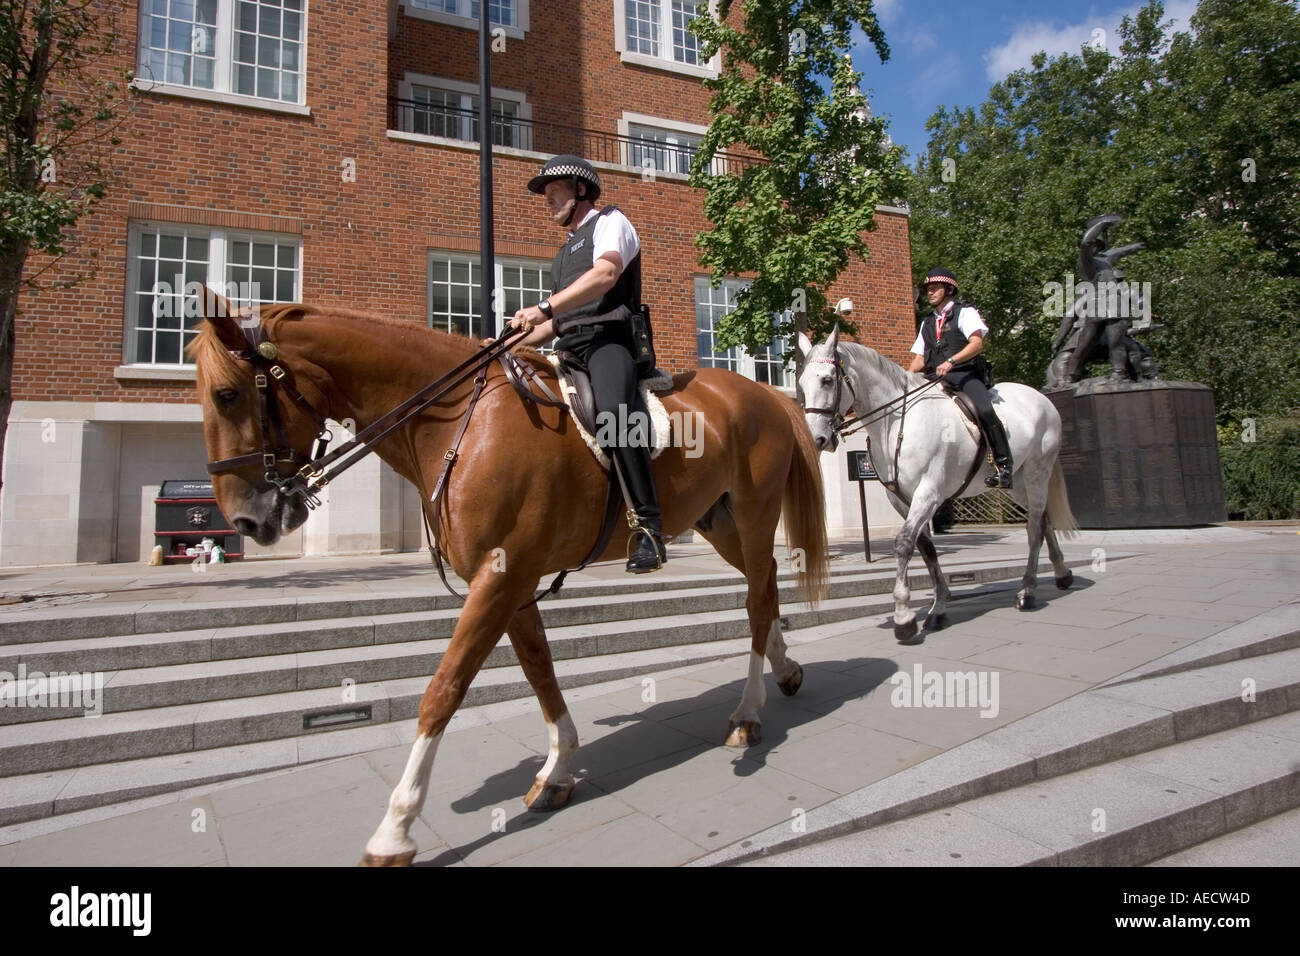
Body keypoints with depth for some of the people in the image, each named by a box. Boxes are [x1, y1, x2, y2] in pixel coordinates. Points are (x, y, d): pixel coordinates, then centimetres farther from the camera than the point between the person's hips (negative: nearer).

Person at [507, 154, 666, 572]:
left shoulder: (610, 221, 9)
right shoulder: (567, 249, 34)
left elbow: (605, 275, -13)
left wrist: (544, 307, -23)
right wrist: (516, 340, 20)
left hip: (607, 338, -9)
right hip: (570, 348, 9)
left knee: (612, 410, -35)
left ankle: (649, 523, -35)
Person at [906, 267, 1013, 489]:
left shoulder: (964, 312, 8)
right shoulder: (927, 323, 25)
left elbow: (977, 344, -9)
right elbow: (920, 358, 21)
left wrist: (950, 361, -24)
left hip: (965, 375, -5)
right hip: (936, 380, 6)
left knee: (985, 411, -29)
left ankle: (1004, 467, -25)